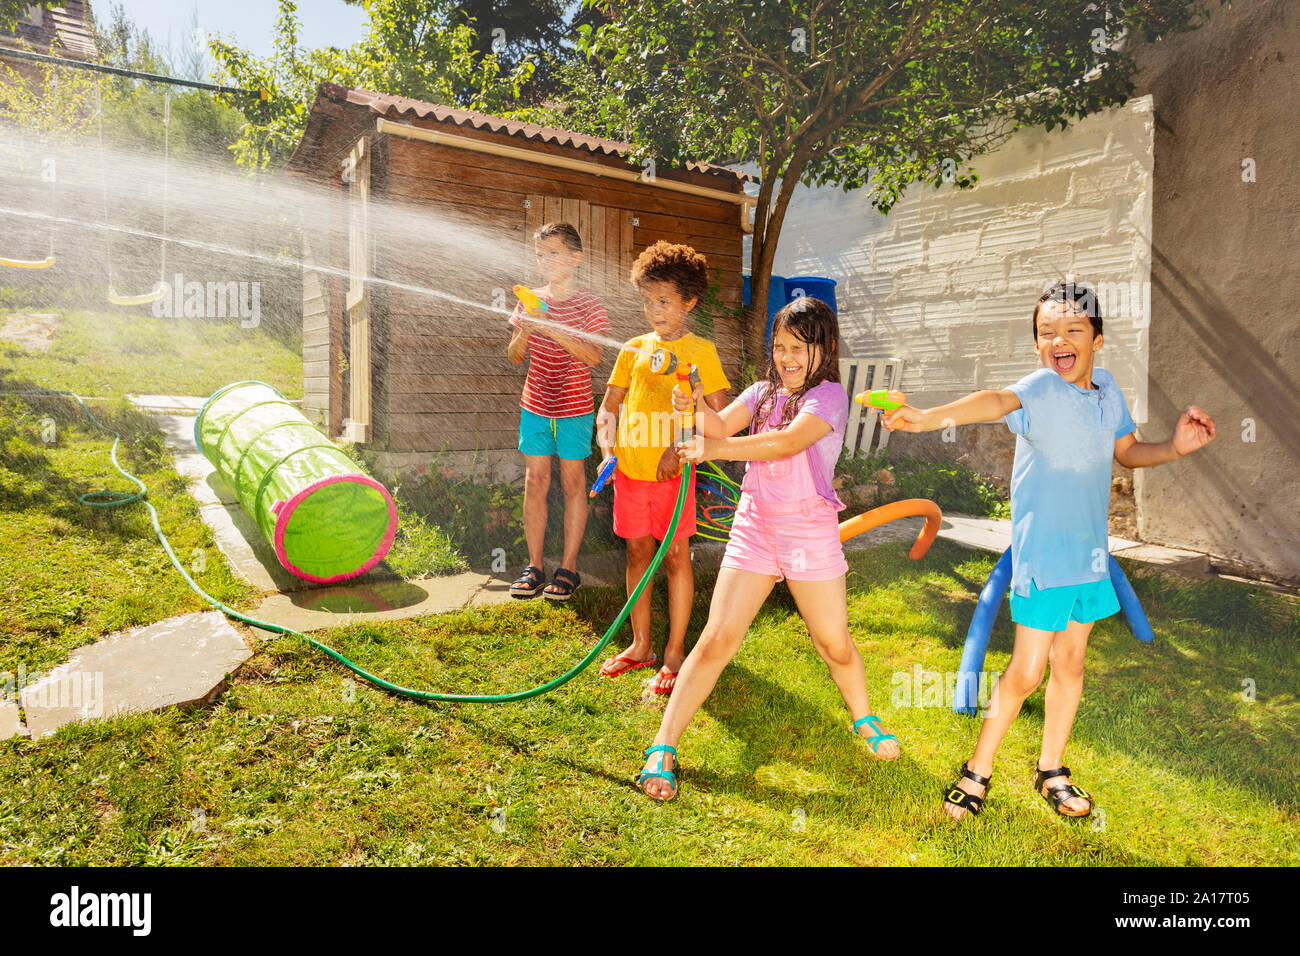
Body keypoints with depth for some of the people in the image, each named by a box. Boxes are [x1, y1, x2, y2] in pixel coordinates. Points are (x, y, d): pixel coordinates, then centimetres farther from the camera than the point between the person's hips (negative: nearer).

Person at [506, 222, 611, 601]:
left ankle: (568, 568, 12)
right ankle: (535, 566, 14)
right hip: (535, 405, 4)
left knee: (573, 482, 3)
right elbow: (515, 356, 9)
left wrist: (553, 328, -24)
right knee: (535, 481, 4)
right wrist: (524, 332, -13)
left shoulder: (589, 304, -4)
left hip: (574, 407, -3)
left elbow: (594, 357, -15)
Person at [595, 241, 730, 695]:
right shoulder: (633, 350, 10)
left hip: (672, 471, -4)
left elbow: (719, 415, -6)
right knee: (637, 553, 12)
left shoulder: (699, 351, -2)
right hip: (630, 467, 5)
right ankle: (640, 646, 25)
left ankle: (674, 653, 14)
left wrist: (680, 449, -17)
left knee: (675, 556, 3)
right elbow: (609, 405, 16)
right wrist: (607, 439, -3)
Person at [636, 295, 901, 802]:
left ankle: (863, 719, 40)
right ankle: (662, 749, 2)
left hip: (810, 532, -2)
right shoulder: (762, 391, 9)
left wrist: (713, 449, -33)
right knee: (716, 640, -4)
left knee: (835, 644, 9)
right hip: (753, 526, 3)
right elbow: (723, 425, -7)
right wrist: (694, 409, -29)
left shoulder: (829, 395, -8)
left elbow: (788, 442, -25)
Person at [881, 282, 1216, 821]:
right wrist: (930, 417, -61)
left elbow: (1127, 451, 20)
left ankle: (1051, 770, 33)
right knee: (1026, 673, -3)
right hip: (1042, 554, -6)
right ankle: (977, 771, 17)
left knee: (1071, 661, 16)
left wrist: (1175, 447, 1)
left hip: (1090, 551, 7)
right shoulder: (1042, 388, -18)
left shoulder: (1107, 388, 4)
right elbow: (998, 401, -41)